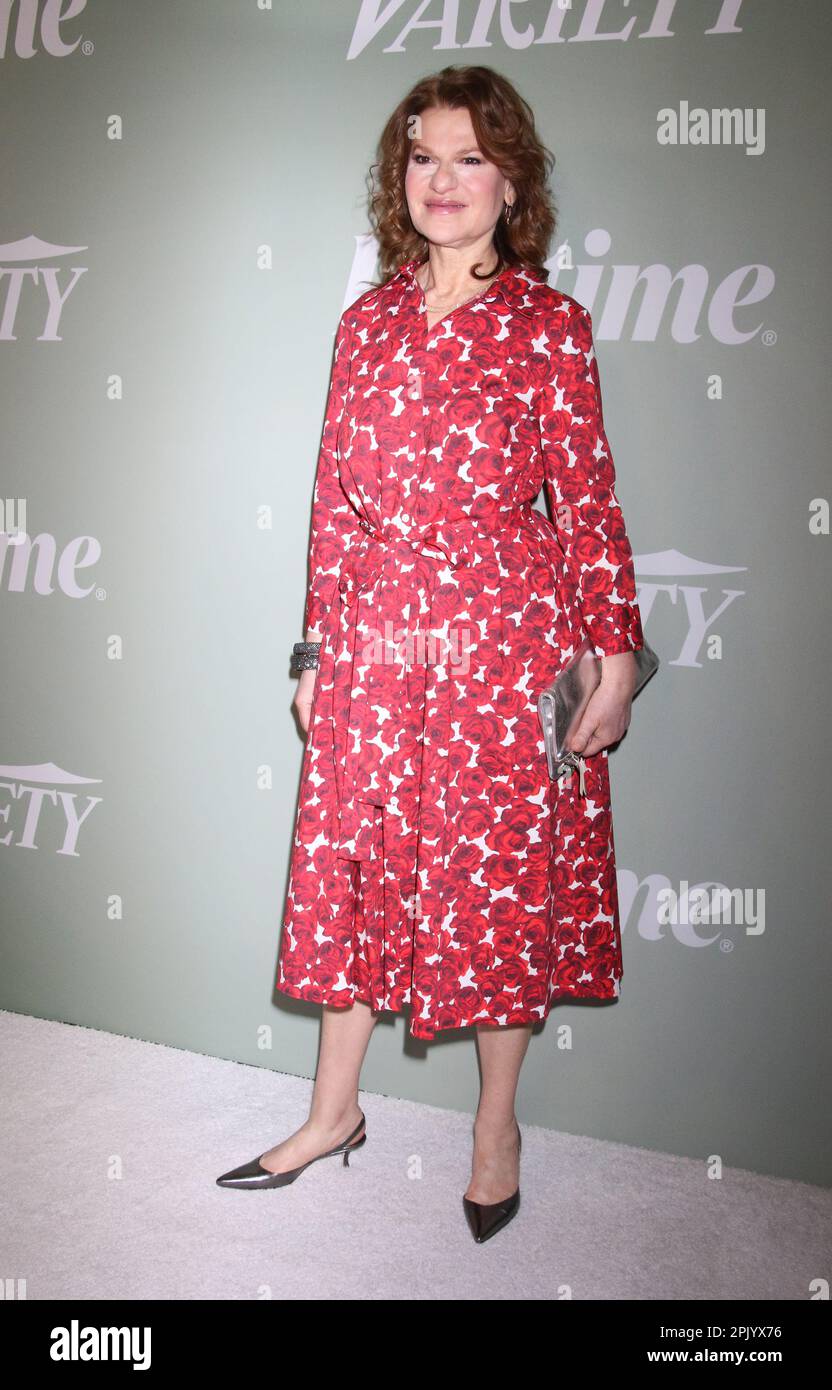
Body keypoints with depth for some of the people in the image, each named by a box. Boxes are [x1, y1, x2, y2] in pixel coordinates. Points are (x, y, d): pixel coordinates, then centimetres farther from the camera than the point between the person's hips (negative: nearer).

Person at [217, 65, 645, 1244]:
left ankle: (497, 1125, 29)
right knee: (356, 868, 11)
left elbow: (590, 502, -3)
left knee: (505, 879, 7)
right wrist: (318, 644, 9)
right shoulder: (368, 322, 9)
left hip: (507, 643, -3)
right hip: (375, 646, 4)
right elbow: (335, 497, 10)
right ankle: (335, 1112, 31)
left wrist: (614, 658, -7)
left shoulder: (549, 324, -2)